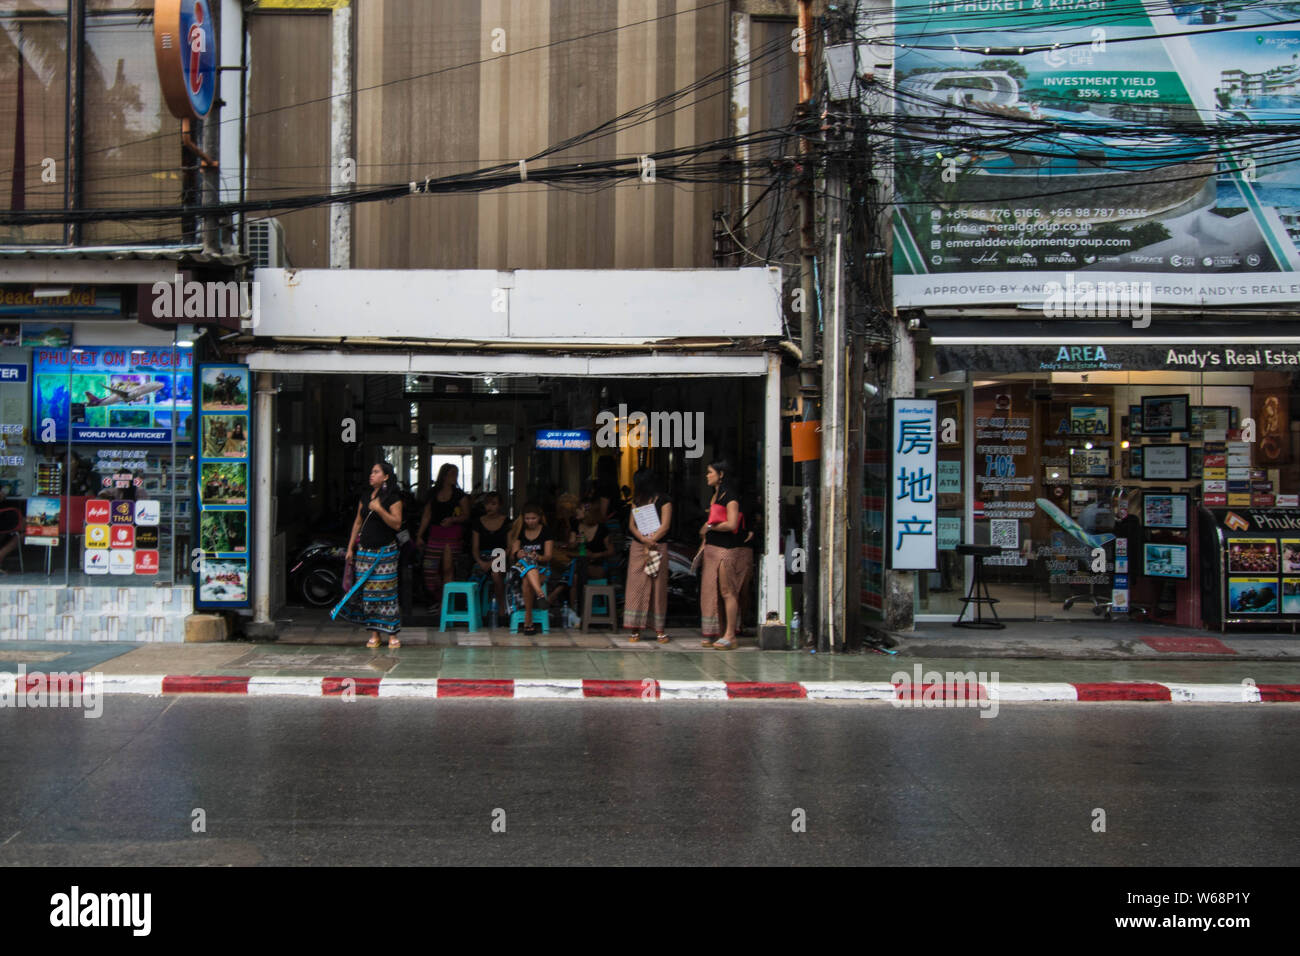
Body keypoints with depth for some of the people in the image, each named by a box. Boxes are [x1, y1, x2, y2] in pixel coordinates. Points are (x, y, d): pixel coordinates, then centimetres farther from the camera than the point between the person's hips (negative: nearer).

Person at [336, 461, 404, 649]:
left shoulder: (393, 498, -5)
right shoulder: (365, 498, 12)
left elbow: (397, 524, -13)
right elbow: (358, 523, 17)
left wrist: (380, 510, -24)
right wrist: (350, 547, 15)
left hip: (385, 552, -5)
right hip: (364, 550, 5)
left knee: (386, 591, -6)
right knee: (367, 591, 3)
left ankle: (392, 634, 0)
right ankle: (374, 634, 10)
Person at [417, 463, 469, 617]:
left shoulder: (458, 494, 5)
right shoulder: (433, 494, 11)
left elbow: (466, 515, 4)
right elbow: (427, 515, 13)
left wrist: (453, 519, -14)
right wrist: (419, 535, 8)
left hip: (453, 534, -2)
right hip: (435, 534, 2)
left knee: (448, 569, -5)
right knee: (429, 568, -4)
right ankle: (436, 600, 11)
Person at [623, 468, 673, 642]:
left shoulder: (664, 502, 2)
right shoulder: (637, 502, 10)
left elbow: (665, 527, -5)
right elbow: (631, 525, 2)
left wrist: (651, 541, -12)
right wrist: (644, 539, -11)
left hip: (658, 548, -3)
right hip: (638, 547, 3)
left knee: (658, 587, -3)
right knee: (636, 585, -1)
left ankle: (659, 629, -4)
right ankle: (635, 629, -2)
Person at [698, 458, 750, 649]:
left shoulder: (730, 497, -11)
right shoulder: (715, 496, 17)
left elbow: (731, 524, -19)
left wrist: (709, 527, -9)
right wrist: (704, 542, 17)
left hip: (728, 550, -9)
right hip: (713, 549, 9)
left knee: (728, 592, -6)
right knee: (710, 590, 7)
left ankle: (730, 635, -4)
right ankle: (712, 634, 12)